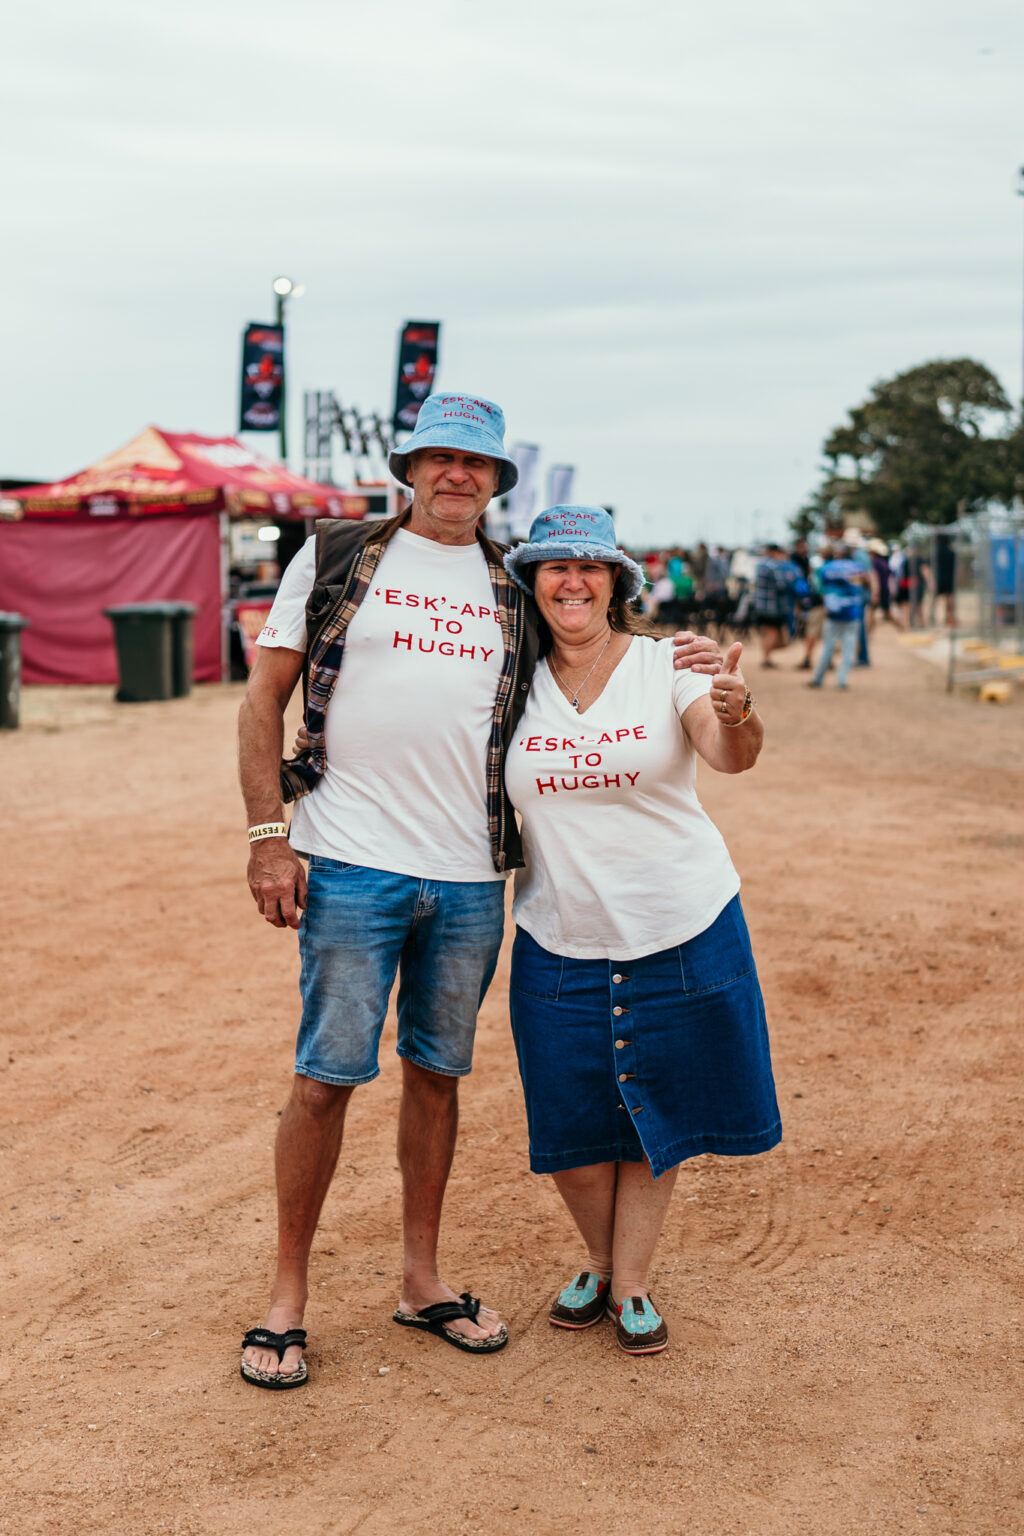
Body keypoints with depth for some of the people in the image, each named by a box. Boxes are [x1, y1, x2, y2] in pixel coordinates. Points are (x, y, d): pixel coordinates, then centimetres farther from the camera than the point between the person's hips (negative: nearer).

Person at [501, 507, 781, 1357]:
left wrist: (736, 716, -47)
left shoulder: (667, 665, -8)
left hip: (681, 930, -2)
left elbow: (731, 756, -26)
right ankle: (599, 1262, 34)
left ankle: (631, 1284, 27)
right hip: (560, 939, 2)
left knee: (656, 1117, 9)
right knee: (571, 1127, 8)